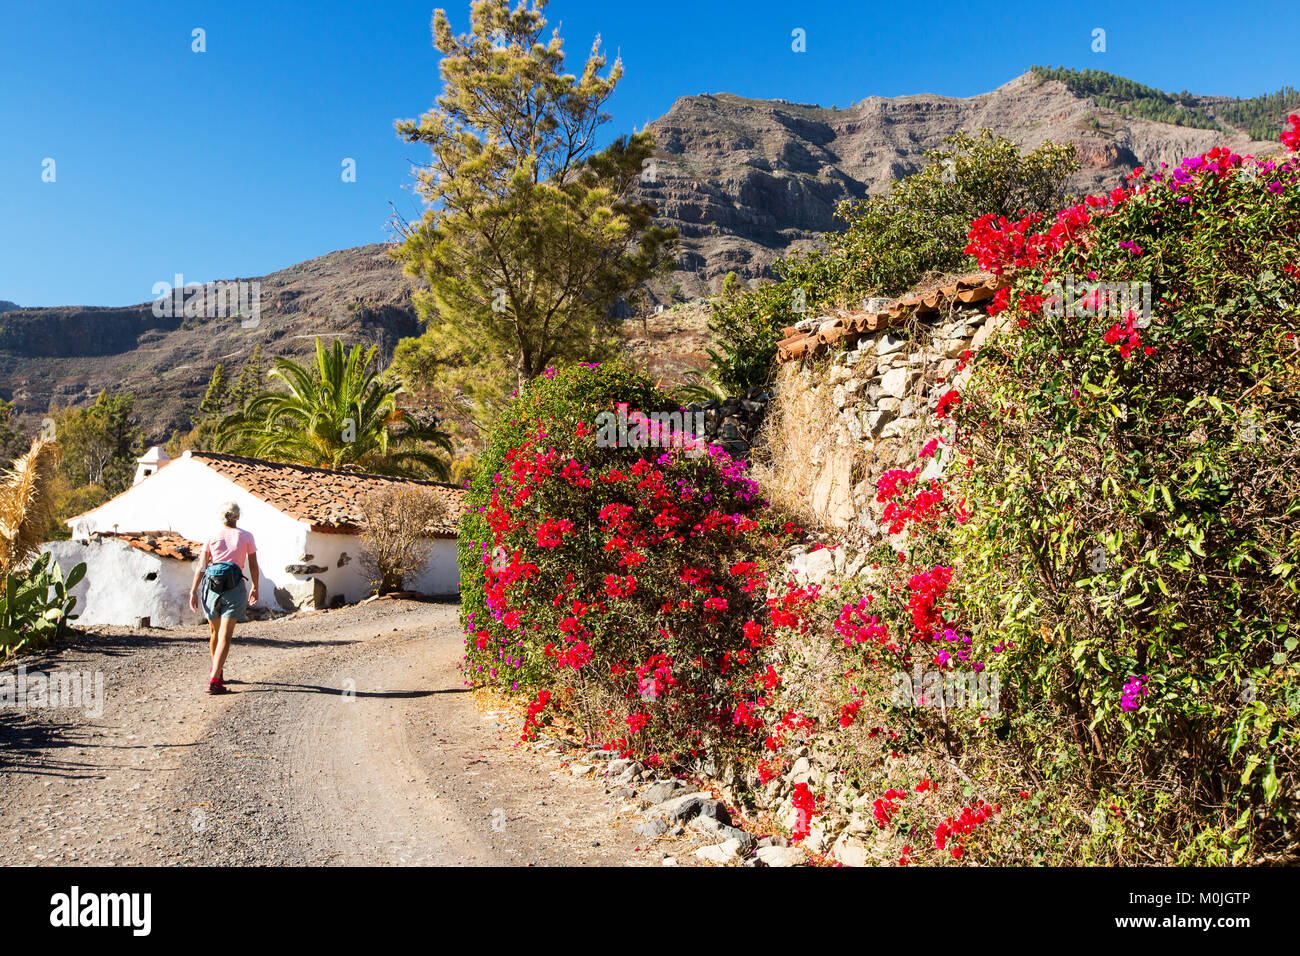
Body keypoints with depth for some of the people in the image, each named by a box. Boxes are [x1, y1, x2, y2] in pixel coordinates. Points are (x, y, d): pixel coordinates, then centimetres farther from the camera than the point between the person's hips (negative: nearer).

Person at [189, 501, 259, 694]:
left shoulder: (212, 537, 8)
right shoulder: (246, 537, 3)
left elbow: (201, 566, 2)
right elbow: (253, 566, 6)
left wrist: (193, 591, 2)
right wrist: (255, 588, 18)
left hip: (212, 585, 3)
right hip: (234, 587, -3)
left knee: (215, 632, 20)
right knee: (225, 636, -5)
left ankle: (217, 671, 36)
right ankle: (214, 680, -16)